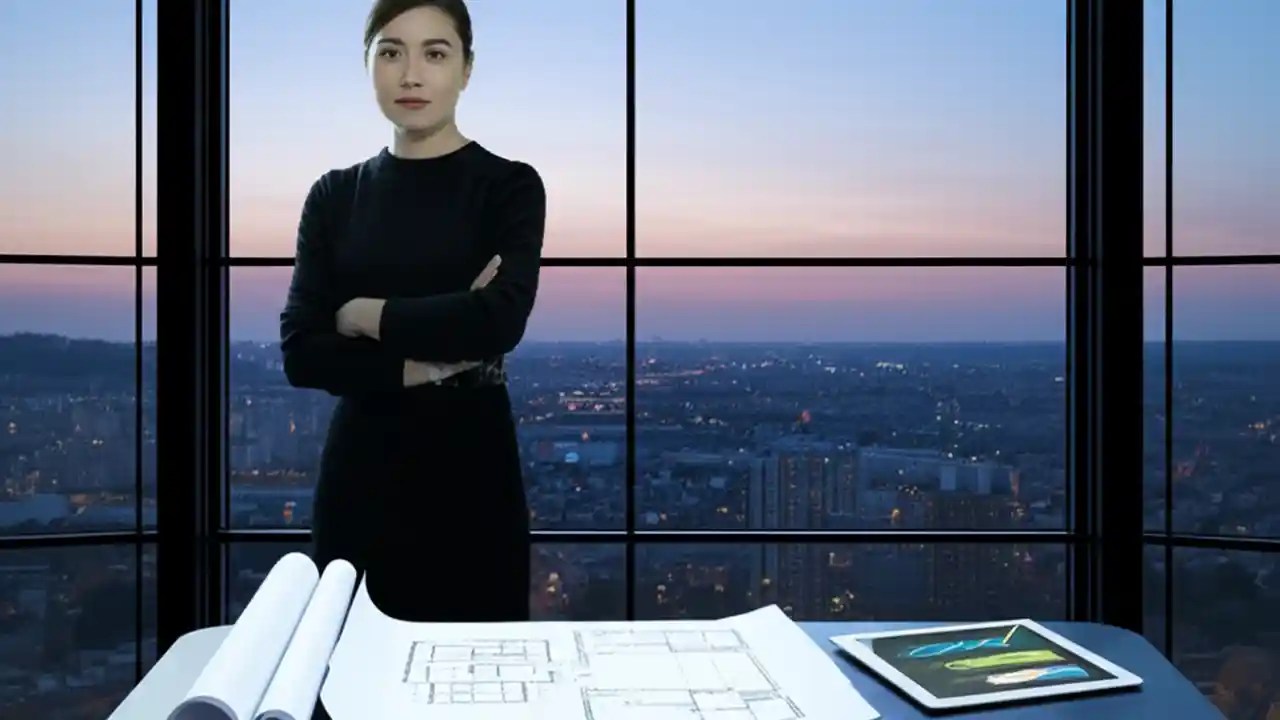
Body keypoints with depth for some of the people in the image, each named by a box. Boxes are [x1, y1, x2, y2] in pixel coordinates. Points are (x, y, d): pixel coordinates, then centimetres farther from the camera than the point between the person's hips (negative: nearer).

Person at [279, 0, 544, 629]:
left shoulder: (508, 185, -1)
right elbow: (300, 352, -2)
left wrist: (365, 316, -8)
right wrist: (427, 362, -13)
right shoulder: (336, 195, 7)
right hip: (360, 470, 3)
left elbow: (500, 320, -18)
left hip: (470, 471, -2)